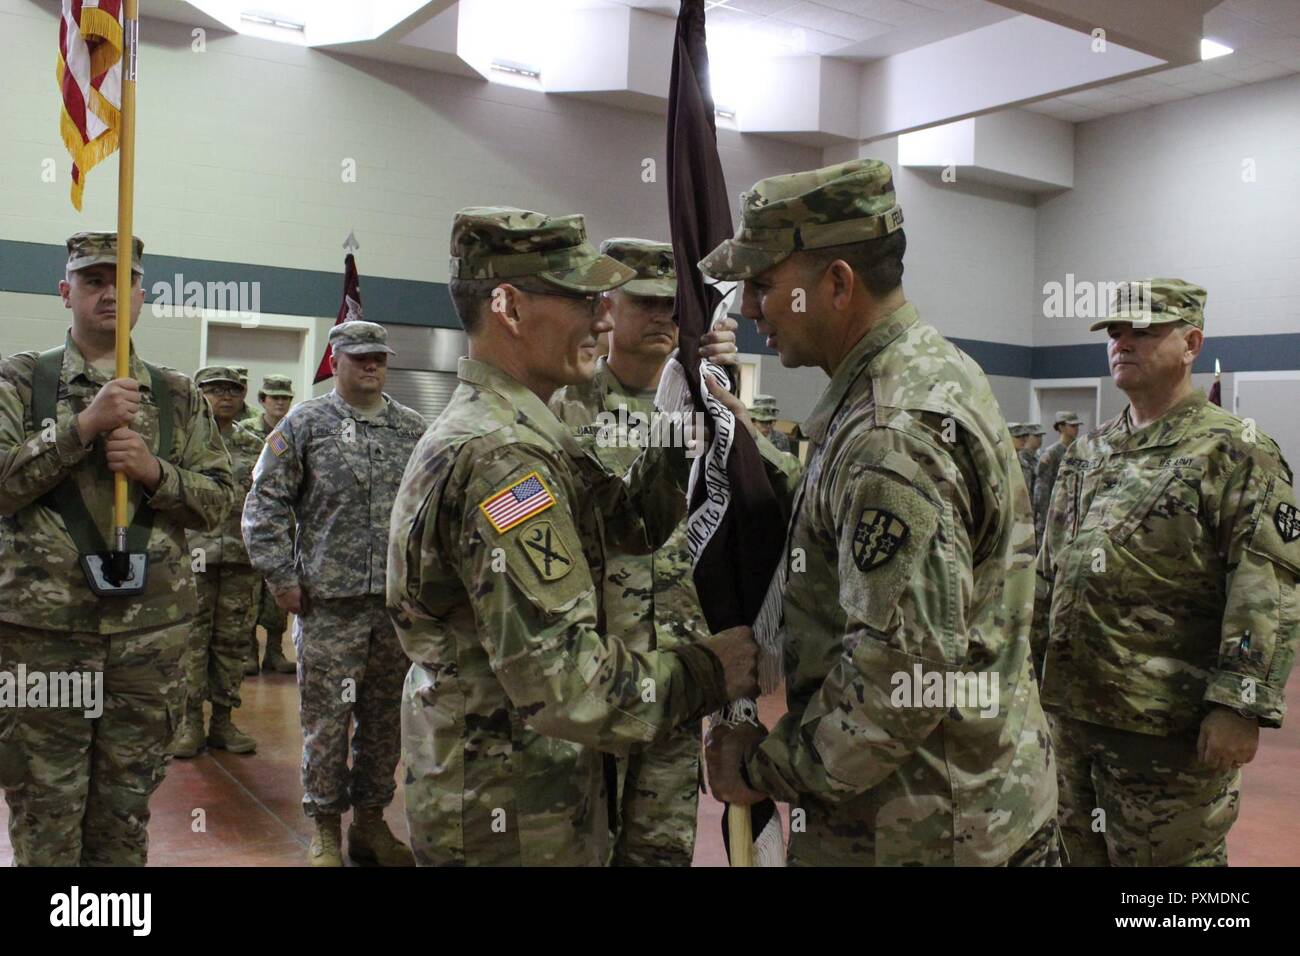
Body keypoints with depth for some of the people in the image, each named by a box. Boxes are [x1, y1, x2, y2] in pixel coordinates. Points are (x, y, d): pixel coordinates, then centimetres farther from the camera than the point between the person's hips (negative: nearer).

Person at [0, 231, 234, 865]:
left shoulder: (178, 396, 8)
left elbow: (218, 501, 6)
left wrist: (153, 470, -12)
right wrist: (84, 425, -18)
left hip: (150, 628, 2)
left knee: (126, 813, 14)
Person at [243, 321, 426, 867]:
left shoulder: (414, 430, 9)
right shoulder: (305, 424, 1)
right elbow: (265, 505, 0)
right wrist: (281, 578, -5)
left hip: (399, 600, 3)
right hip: (329, 601, -3)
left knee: (385, 716, 11)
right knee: (326, 718, 3)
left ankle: (371, 821, 26)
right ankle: (326, 830, 18)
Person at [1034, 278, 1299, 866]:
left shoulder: (1236, 452, -8)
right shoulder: (1087, 453, 13)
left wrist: (1241, 705, -21)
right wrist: (1032, 665, 16)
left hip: (1167, 727, -6)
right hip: (1070, 709, 7)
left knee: (1169, 855, 7)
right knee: (1079, 850, 19)